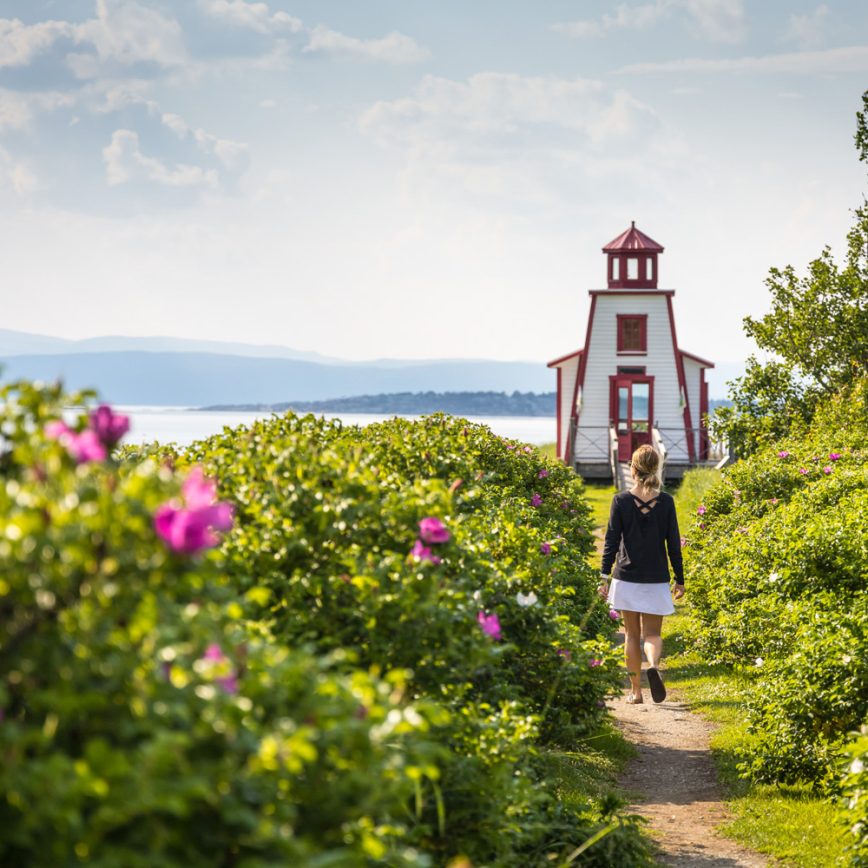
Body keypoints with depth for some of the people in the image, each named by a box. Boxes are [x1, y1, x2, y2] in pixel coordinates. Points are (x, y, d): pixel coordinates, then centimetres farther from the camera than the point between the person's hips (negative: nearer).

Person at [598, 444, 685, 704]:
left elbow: (611, 541, -6)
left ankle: (635, 691, 15)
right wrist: (680, 579, 8)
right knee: (652, 633, 7)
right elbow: (674, 543, 0)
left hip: (626, 577, 0)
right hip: (656, 579, 0)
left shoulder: (621, 500, -5)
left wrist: (604, 576, -1)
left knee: (632, 634, 11)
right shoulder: (665, 501, -3)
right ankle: (654, 665, -25)